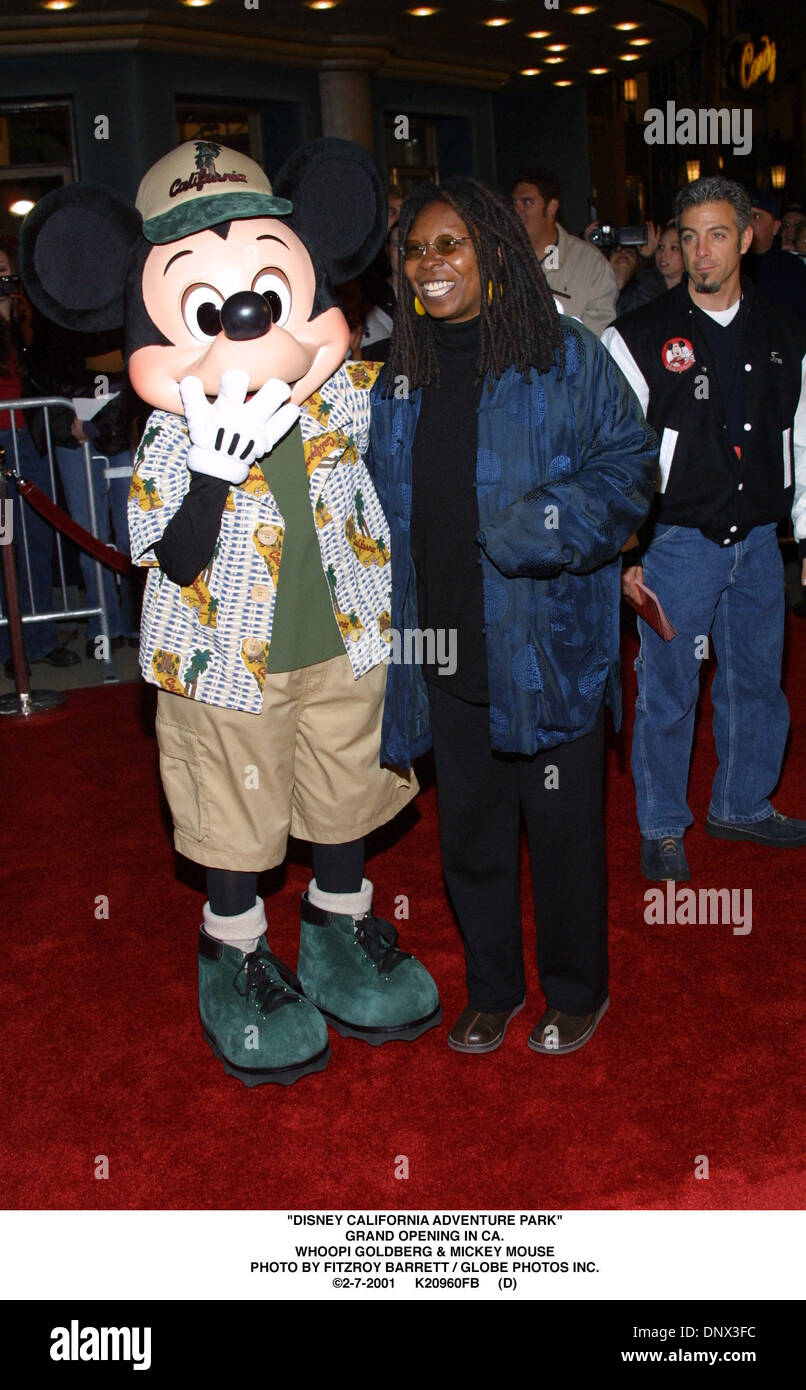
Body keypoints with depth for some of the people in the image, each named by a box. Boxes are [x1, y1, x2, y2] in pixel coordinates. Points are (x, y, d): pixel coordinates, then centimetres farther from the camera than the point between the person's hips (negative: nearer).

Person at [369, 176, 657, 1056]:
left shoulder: (566, 358, -4)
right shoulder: (396, 377, 10)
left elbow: (630, 464, -4)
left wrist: (547, 525, -20)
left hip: (548, 644, -4)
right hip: (443, 648, 4)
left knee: (561, 823, 8)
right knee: (468, 826, 14)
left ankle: (576, 991, 31)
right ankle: (492, 988, 35)